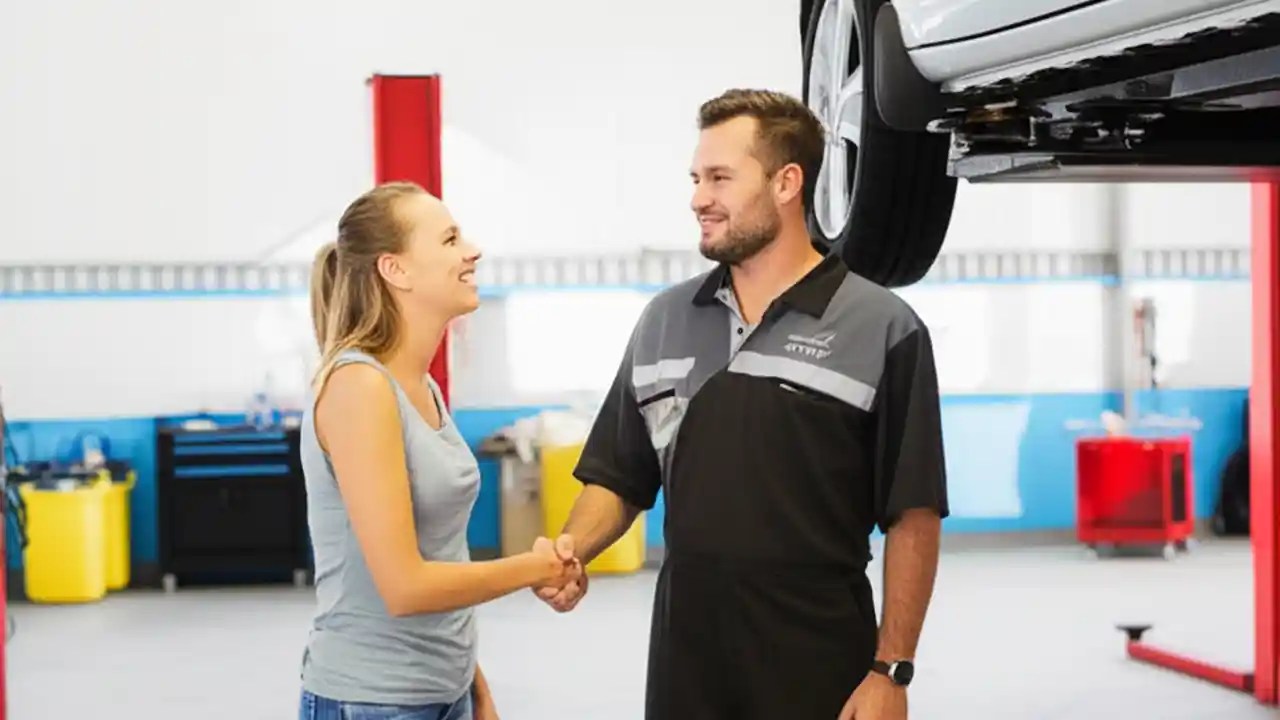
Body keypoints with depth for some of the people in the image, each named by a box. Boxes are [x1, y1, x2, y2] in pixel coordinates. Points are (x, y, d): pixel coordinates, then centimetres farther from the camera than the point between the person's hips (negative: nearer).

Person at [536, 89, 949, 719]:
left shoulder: (881, 330, -6)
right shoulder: (663, 321, 8)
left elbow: (912, 517, -7)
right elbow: (618, 477, 12)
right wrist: (572, 549, -8)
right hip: (682, 664, 4)